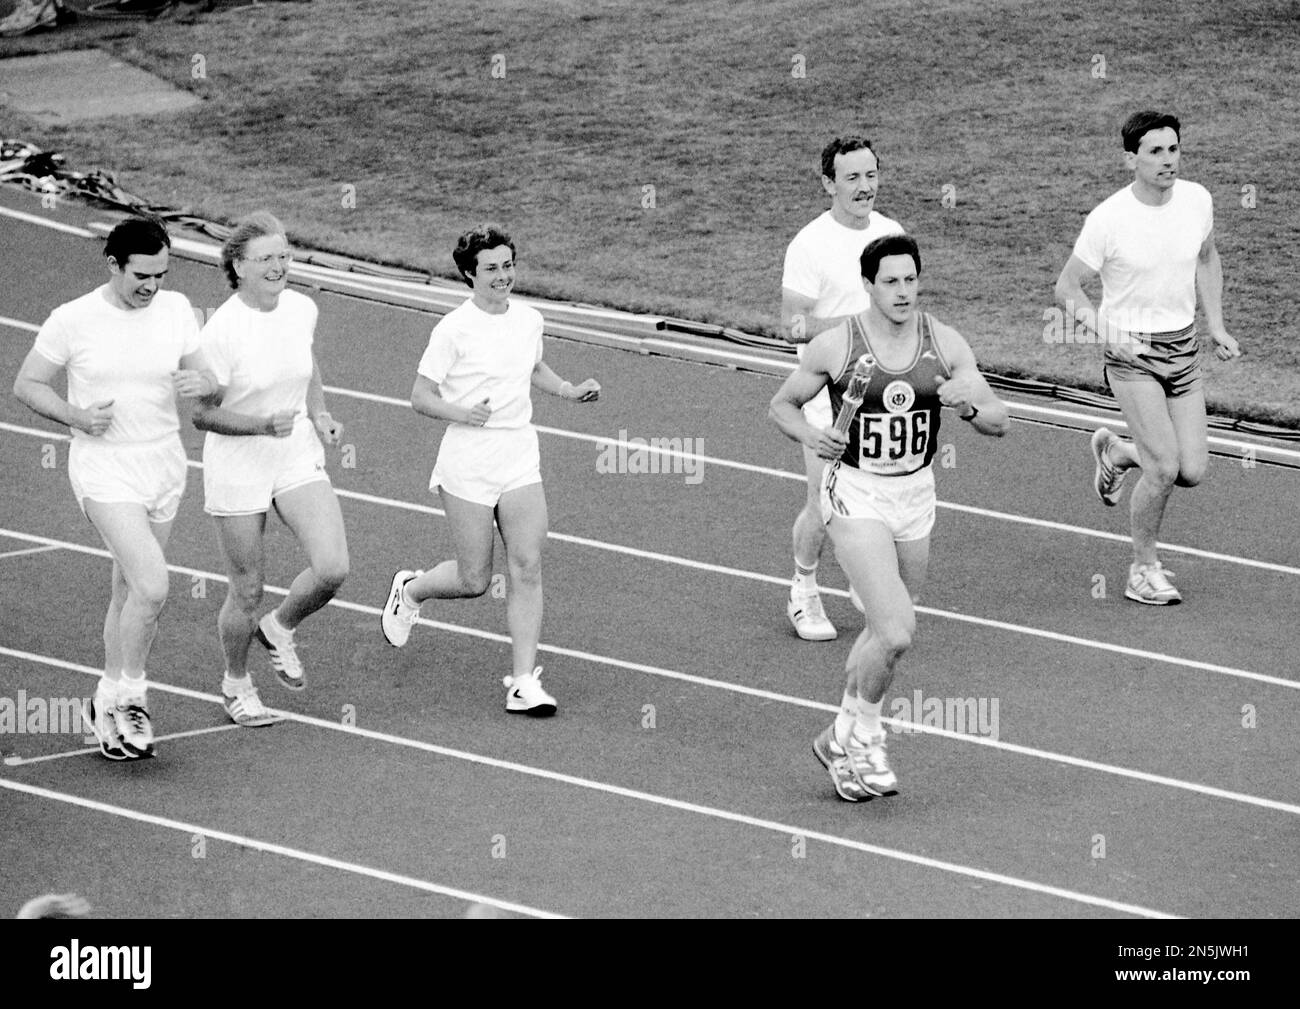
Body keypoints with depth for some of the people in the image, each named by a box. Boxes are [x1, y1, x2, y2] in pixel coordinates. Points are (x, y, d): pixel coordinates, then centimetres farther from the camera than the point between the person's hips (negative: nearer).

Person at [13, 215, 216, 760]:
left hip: (164, 467, 5)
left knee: (129, 590, 15)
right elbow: (26, 384, -2)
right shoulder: (72, 320, -12)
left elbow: (209, 381, 5)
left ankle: (109, 705, 29)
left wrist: (202, 383, -20)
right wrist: (77, 416, -18)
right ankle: (128, 697, 0)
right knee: (152, 586, -18)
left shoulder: (175, 308, -1)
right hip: (105, 469, -5)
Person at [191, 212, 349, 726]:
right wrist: (263, 425, -27)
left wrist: (318, 414, 5)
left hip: (298, 456, 4)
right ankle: (236, 683, 32)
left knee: (332, 568, -14)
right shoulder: (221, 331, -20)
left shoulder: (302, 309, -3)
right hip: (237, 466, -4)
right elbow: (202, 414, -14)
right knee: (247, 592, 5)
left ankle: (280, 628, 17)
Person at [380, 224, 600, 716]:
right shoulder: (454, 329, -12)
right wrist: (462, 413, -25)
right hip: (468, 467, -5)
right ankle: (410, 589, 36)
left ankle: (524, 683, -4)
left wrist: (568, 390, 11)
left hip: (520, 463, 5)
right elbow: (421, 396, -9)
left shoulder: (529, 320, 6)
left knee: (527, 569, -6)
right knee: (474, 580, 2)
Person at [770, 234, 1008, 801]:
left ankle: (844, 741, 34)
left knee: (886, 632, 14)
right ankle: (862, 738, 5)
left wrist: (969, 405, -24)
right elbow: (782, 404, 5)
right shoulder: (835, 346, -10)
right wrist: (809, 435, -16)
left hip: (916, 497, 5)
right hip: (856, 497, -5)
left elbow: (999, 424, -2)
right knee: (896, 633, -18)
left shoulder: (944, 343, -2)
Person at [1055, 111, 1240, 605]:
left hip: (1183, 348, 5)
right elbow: (1067, 286, -9)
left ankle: (1115, 452, 31)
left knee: (1192, 470, 1)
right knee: (1165, 467, -16)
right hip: (1131, 351, -5)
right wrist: (1103, 329, -25)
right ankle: (1144, 570, 5)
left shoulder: (1197, 200, -3)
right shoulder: (1108, 219, -17)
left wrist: (1216, 325, 11)